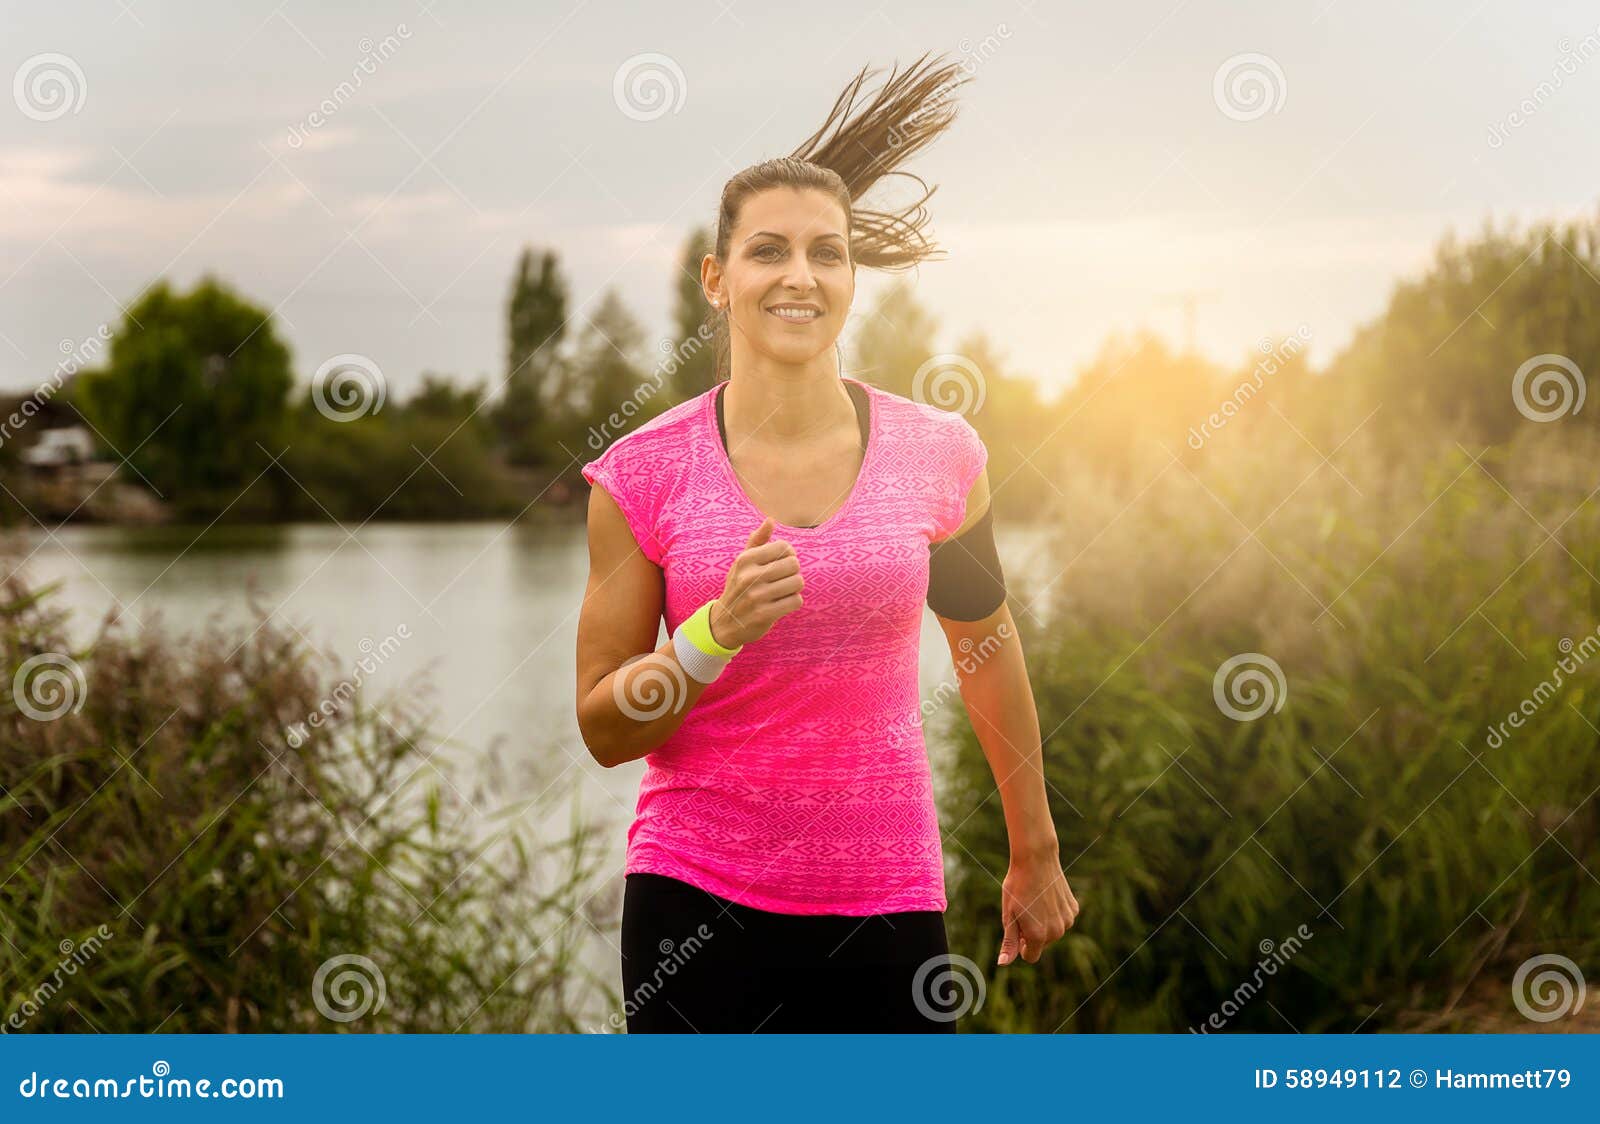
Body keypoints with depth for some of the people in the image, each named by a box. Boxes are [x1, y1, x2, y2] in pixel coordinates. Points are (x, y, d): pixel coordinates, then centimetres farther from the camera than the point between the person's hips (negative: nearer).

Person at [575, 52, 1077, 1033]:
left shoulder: (939, 456, 0)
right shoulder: (645, 475, -3)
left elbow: (987, 647, 16)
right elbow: (604, 726, 0)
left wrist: (1036, 854, 24)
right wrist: (719, 631, -18)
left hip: (887, 894, 1)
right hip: (695, 892, -1)